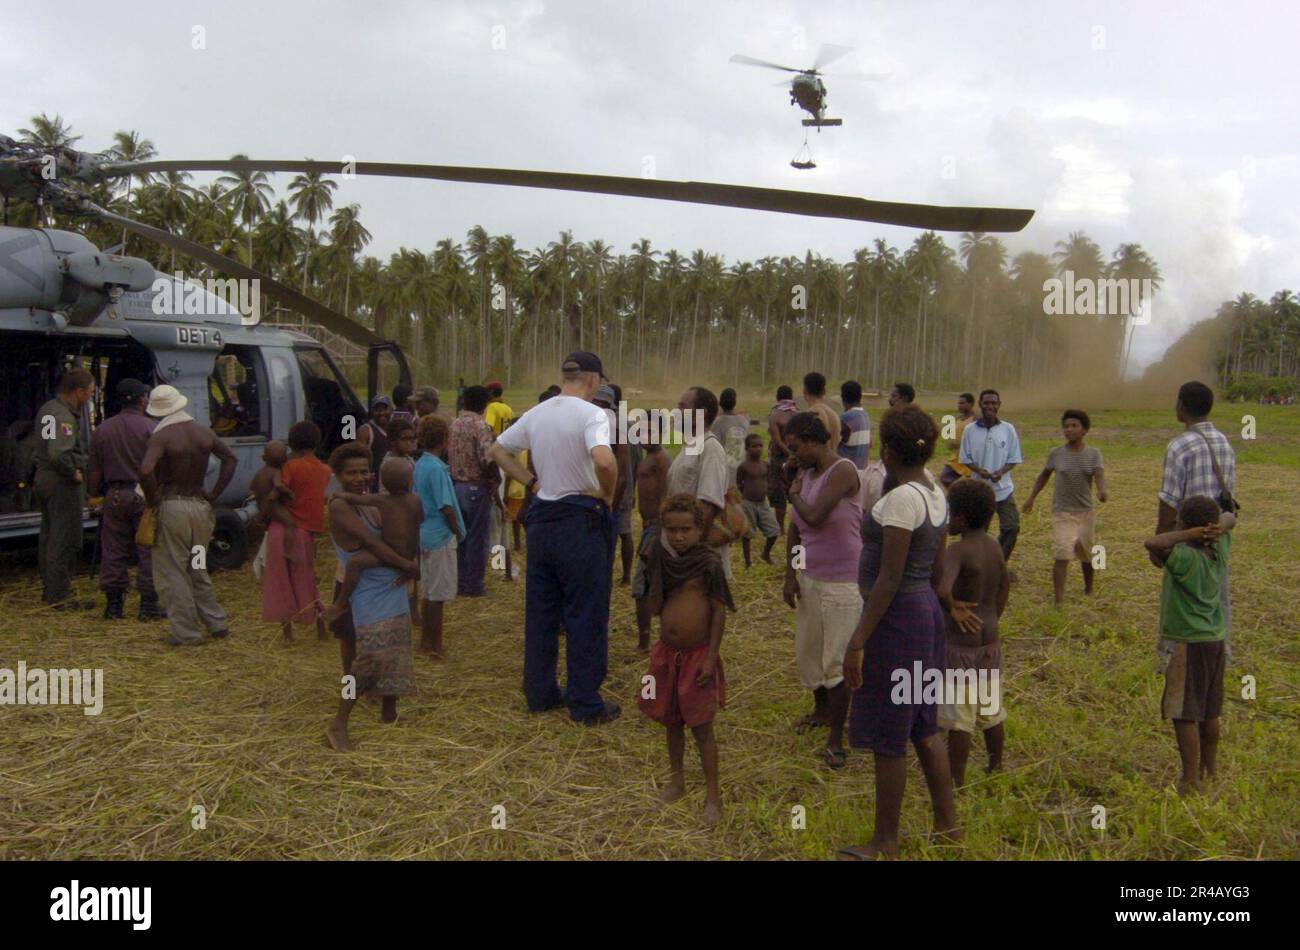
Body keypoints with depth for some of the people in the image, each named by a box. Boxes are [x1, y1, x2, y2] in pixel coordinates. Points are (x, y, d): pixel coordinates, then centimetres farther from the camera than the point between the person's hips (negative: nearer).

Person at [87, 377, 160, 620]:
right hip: (144, 496, -4)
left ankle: (113, 605, 14)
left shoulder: (102, 430, 8)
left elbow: (95, 472, 11)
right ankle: (148, 606, 3)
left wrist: (94, 495, 21)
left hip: (114, 497, 4)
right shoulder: (151, 428, -7)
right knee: (148, 552, 1)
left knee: (113, 552, 10)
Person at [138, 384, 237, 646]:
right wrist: (214, 494, 10)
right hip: (200, 507, 6)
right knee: (197, 570, 20)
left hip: (171, 508, -6)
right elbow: (231, 458, 11)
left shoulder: (161, 436, -13)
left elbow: (145, 470, -27)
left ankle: (187, 633, 5)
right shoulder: (204, 432, 5)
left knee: (172, 574, 4)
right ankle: (216, 624, 21)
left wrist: (152, 498, -11)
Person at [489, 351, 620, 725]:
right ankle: (586, 704, 12)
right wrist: (607, 495, -15)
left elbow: (498, 450, 16)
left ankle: (539, 693, 26)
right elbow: (604, 461, -33)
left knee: (540, 610, 15)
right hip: (581, 522, -6)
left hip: (541, 518, 7)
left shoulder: (536, 414, 6)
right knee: (585, 615, 4)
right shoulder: (592, 414, -15)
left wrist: (532, 482, 11)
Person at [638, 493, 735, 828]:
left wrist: (711, 658, -14)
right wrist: (659, 569, -11)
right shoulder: (663, 559, 0)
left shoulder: (708, 563, -12)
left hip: (698, 655, -5)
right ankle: (676, 779, 35)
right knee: (672, 720, 17)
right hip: (667, 653, 5)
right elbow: (653, 608, 0)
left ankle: (713, 796, 11)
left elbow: (719, 612, -11)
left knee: (701, 726, 1)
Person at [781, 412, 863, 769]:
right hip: (809, 578, 8)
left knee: (838, 659, -1)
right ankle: (821, 709, 41)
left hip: (842, 582, -8)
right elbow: (795, 530, 9)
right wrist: (790, 576, 5)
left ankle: (836, 738, 9)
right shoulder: (805, 474, 5)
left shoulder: (843, 471, -18)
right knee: (808, 650, 18)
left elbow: (814, 517, -26)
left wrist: (794, 495, -7)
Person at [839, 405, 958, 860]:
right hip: (927, 611, 9)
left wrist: (858, 641, -20)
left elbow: (889, 579, -23)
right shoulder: (935, 492, 7)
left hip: (896, 617, -9)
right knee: (923, 727, 20)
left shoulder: (901, 499, -21)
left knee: (887, 737, 4)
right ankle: (947, 823, 31)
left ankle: (885, 841, 17)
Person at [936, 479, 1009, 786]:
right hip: (990, 639, 8)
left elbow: (941, 589, -39)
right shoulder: (994, 547, 4)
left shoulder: (957, 550, -20)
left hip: (961, 643, -8)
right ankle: (996, 770, 33)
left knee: (958, 717, 1)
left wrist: (952, 608, -20)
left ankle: (956, 782, 8)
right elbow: (1005, 583, 21)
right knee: (991, 711, 20)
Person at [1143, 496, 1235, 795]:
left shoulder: (1185, 558, -23)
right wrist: (1218, 526, -8)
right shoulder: (1219, 551, -1)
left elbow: (1153, 543, -38)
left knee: (1185, 716, -2)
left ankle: (1191, 783, 1)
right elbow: (1230, 518, 15)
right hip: (1215, 641, 8)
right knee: (1209, 713, 19)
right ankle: (1209, 773, 32)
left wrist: (1191, 534, -26)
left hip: (1188, 645, -8)